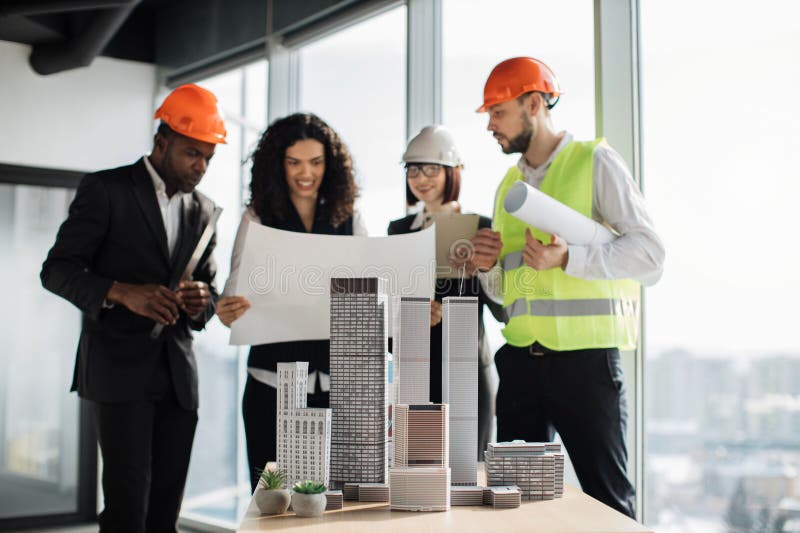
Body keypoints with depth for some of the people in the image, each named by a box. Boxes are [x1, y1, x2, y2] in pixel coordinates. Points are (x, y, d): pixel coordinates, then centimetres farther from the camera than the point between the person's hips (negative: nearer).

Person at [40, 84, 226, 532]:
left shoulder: (203, 210, 15)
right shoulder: (106, 189, -1)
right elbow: (57, 270, -6)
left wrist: (201, 304, -5)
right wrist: (123, 292, -22)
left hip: (179, 375, 5)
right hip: (120, 367, -5)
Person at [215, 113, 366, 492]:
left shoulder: (348, 221, 9)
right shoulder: (258, 218, 4)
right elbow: (238, 286, -2)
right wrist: (228, 310, -25)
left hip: (335, 380, 1)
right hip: (274, 381, -1)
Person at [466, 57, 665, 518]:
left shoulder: (595, 162, -1)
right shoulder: (509, 184, 18)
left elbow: (650, 254, -11)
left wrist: (567, 258, -22)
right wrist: (489, 267, 2)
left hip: (585, 358, -6)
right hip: (521, 359, 6)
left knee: (608, 498, -1)